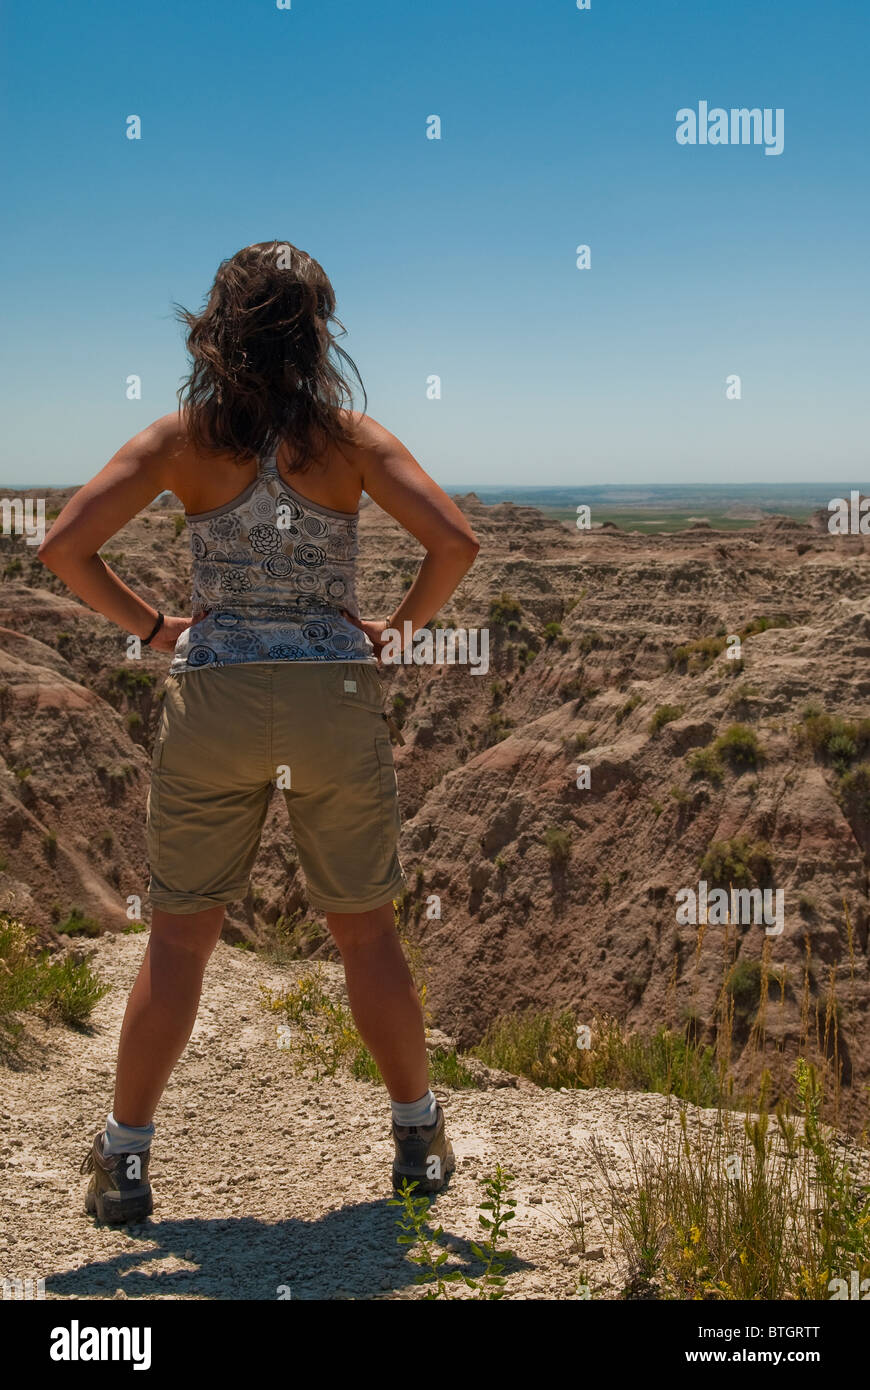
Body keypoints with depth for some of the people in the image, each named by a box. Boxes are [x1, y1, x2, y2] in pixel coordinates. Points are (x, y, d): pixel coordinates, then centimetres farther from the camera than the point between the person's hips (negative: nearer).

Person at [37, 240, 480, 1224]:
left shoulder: (180, 439, -1)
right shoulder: (349, 437, -1)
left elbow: (63, 546, -7)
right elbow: (454, 540, -10)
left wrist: (149, 627, 3)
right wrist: (403, 625, 4)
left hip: (214, 700, 0)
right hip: (336, 697, 0)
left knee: (179, 935, 11)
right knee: (365, 929, 15)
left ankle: (124, 1156, 15)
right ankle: (419, 1135, 26)